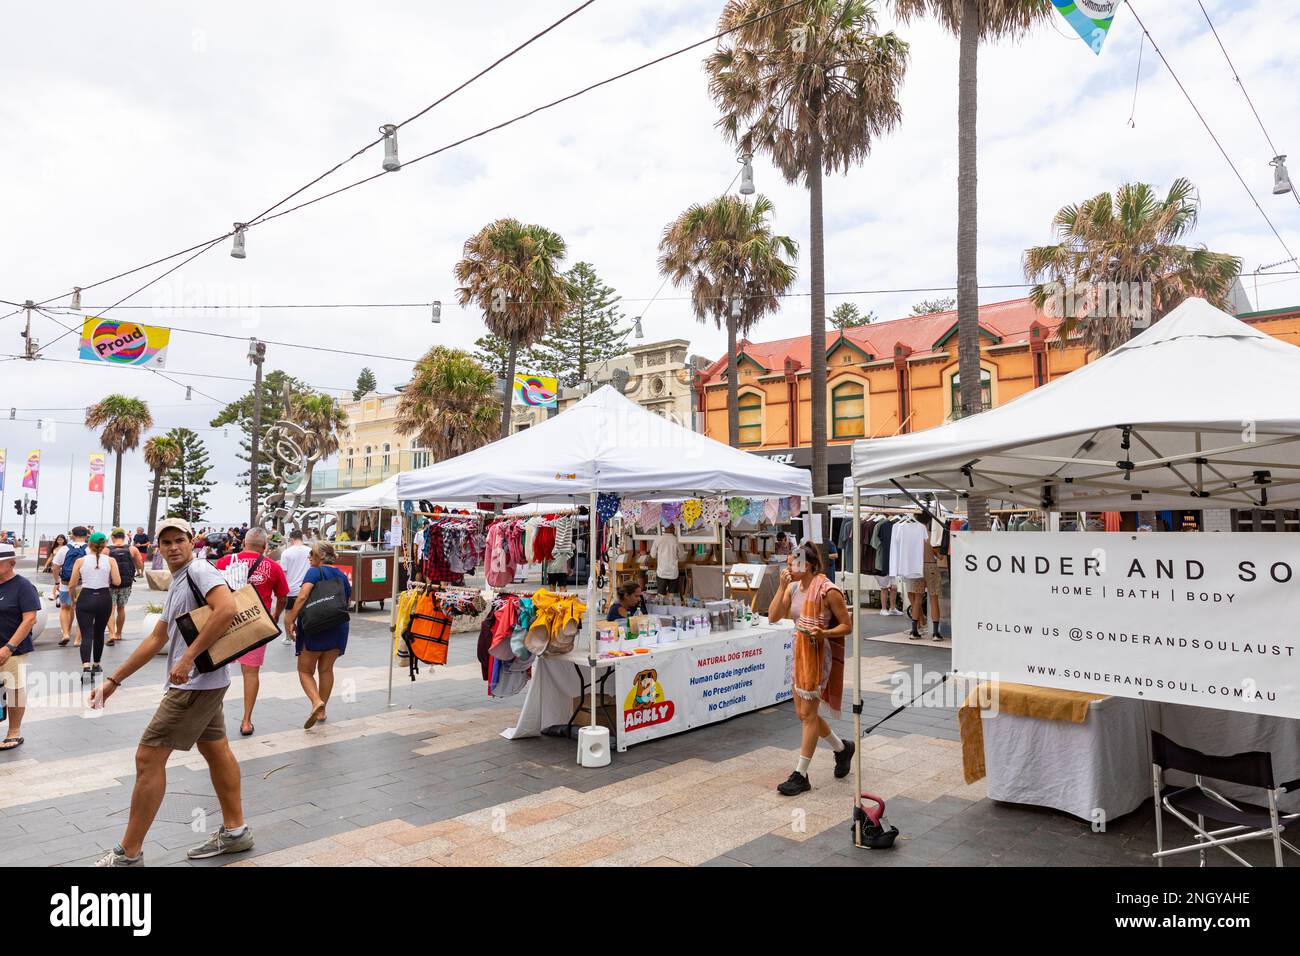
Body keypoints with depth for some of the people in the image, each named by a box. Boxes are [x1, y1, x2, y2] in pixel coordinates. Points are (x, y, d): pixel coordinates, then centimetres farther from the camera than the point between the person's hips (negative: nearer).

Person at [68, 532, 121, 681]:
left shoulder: (80, 561, -2)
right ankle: (96, 665, 31)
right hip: (104, 598, 1)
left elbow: (72, 585, 0)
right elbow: (117, 582, -6)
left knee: (86, 635, -6)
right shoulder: (110, 561, -2)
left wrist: (71, 591, 22)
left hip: (85, 598, -1)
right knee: (99, 633, 19)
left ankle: (86, 667, -25)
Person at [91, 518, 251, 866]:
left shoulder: (199, 570, -13)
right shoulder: (177, 585, 17)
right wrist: (113, 681, 20)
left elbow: (227, 608, -31)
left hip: (196, 683, -10)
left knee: (148, 758, -3)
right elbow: (156, 639, 21)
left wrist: (188, 658, -28)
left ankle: (129, 854, 8)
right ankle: (234, 831, 26)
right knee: (216, 751, 15)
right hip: (197, 682, 10)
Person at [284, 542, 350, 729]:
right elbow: (347, 600, 14)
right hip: (339, 628, 5)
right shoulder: (342, 575, 10)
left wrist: (290, 620, -18)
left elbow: (302, 596, -21)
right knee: (326, 669, 16)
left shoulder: (315, 572, -8)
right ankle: (322, 711, 20)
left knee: (305, 670, 7)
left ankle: (317, 702, -16)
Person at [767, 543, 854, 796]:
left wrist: (824, 633, -27)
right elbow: (773, 617, -4)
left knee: (808, 714, -2)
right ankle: (842, 748, 38)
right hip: (800, 652, 8)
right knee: (803, 713, 15)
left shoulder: (827, 590, -16)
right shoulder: (793, 587, 4)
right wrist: (782, 586, -10)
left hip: (818, 654, -8)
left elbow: (847, 626, -11)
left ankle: (800, 775, 8)